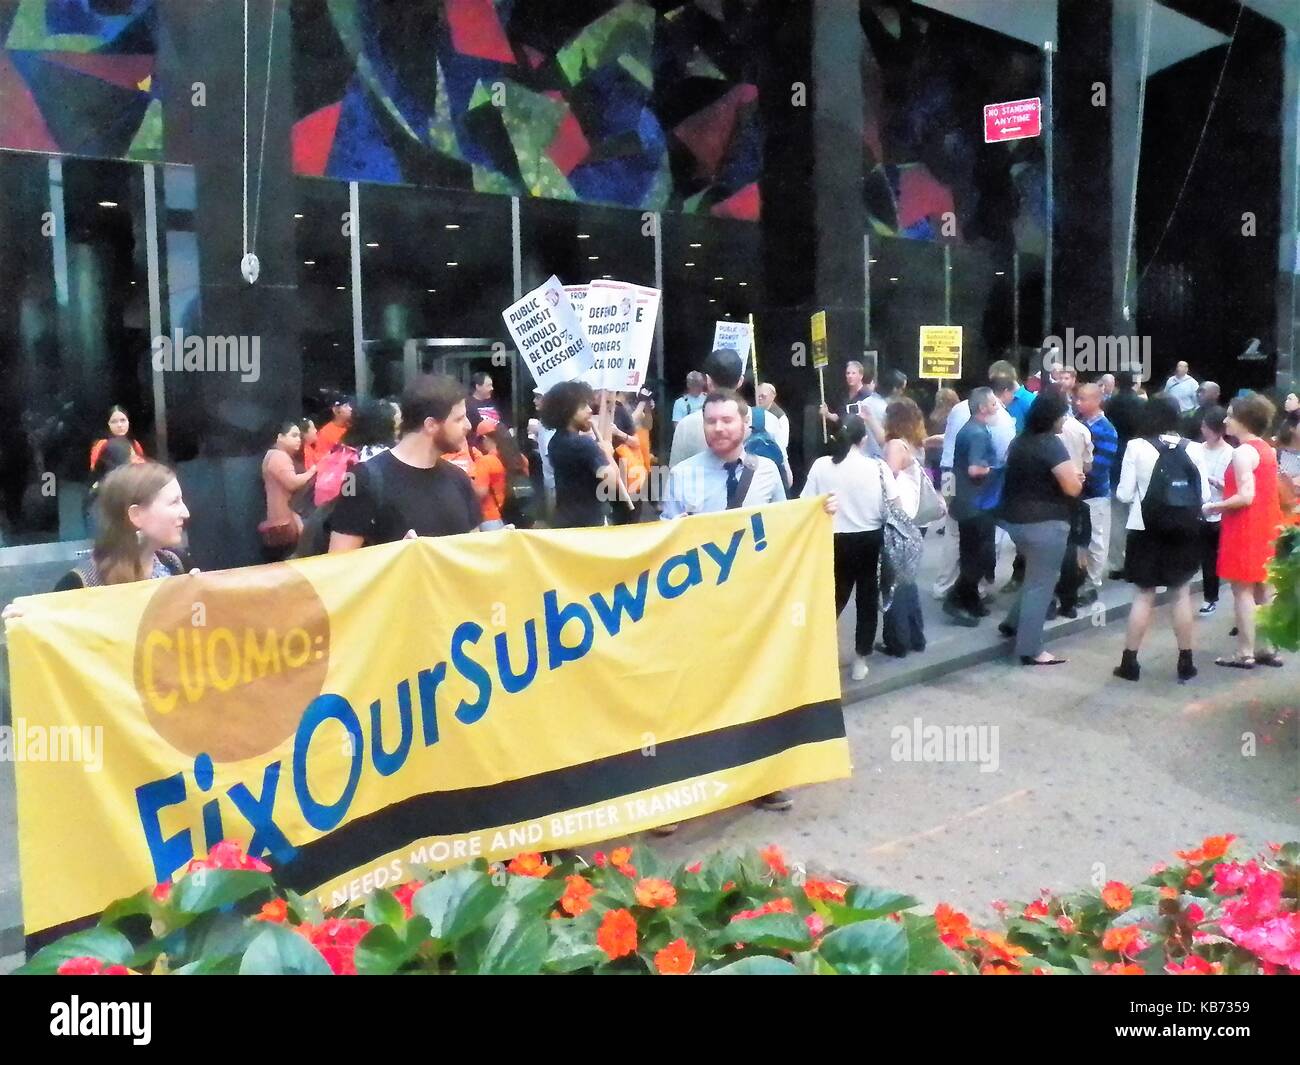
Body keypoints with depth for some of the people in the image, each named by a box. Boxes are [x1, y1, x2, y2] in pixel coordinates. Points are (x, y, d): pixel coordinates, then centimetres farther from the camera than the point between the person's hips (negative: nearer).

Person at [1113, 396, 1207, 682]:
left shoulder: (1137, 446, -8)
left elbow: (1124, 494, -7)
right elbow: (1204, 495, 2)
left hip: (1148, 529, -2)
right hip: (1185, 530, 2)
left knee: (1144, 595, 7)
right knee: (1182, 593, 12)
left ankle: (1129, 662, 9)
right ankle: (1185, 663, 16)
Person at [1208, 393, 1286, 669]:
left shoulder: (1243, 452, -17)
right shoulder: (1266, 449, 11)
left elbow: (1246, 497, -22)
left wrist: (1214, 507, -11)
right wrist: (1226, 489, 13)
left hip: (1246, 528, -9)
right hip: (1266, 525, 9)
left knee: (1243, 590, -3)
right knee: (1264, 590, 13)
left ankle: (1245, 653, 1)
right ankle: (1267, 649, 19)